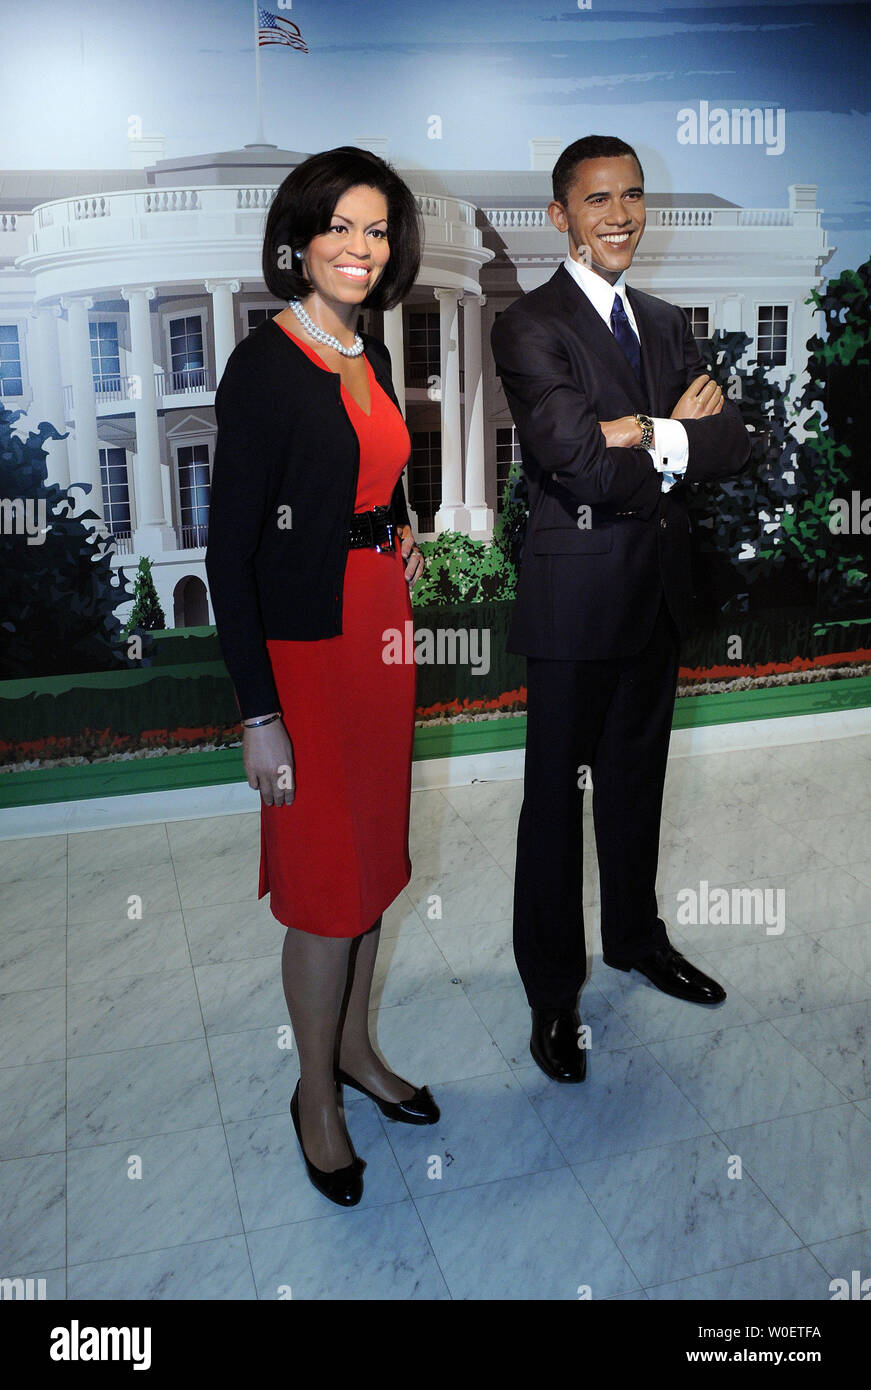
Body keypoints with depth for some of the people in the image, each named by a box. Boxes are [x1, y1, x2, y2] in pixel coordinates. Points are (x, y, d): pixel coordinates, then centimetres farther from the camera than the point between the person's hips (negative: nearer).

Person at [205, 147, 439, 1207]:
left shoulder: (371, 357, 10)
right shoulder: (264, 363, -14)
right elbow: (230, 544, -17)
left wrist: (400, 530, 4)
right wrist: (258, 712, -20)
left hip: (379, 625, 8)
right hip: (304, 640, -8)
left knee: (373, 851, 17)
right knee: (327, 878, 3)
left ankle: (354, 1045, 37)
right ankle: (317, 1092, 25)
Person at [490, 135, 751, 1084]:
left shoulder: (666, 323, 14)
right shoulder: (529, 326, -9)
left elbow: (731, 444, 2)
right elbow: (585, 466, -21)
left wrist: (654, 436, -15)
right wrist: (681, 437, -7)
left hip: (658, 590, 7)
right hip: (577, 593, -6)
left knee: (638, 776, 19)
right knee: (557, 792, 4)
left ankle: (635, 936, 40)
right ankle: (552, 992, 20)